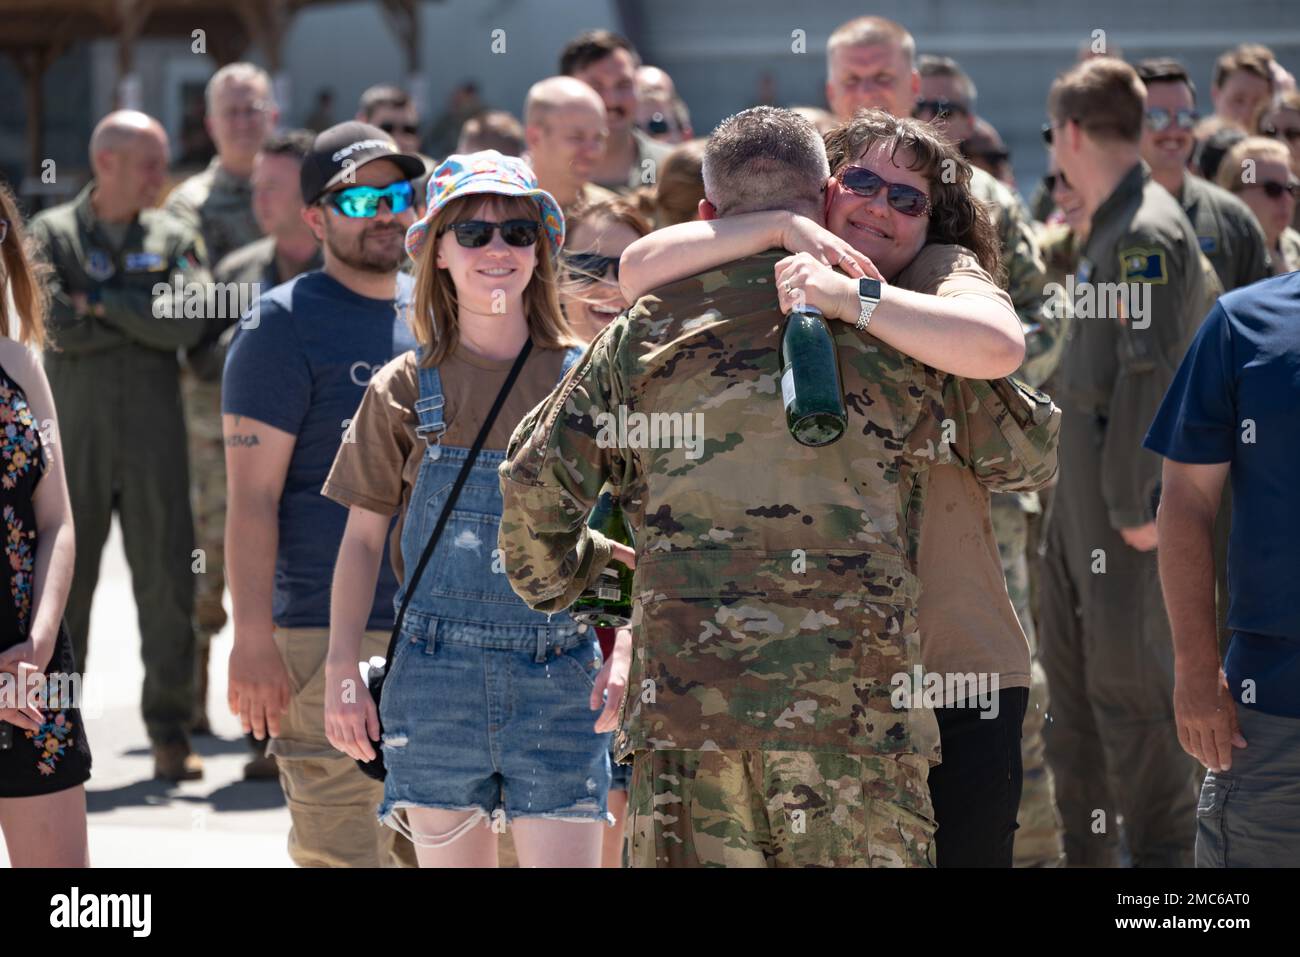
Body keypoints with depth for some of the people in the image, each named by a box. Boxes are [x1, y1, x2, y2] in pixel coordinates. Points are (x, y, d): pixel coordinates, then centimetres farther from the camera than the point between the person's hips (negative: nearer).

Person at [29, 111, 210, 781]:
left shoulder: (175, 239, 8)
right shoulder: (52, 235, 3)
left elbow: (187, 320, -9)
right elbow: (51, 320, -13)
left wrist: (102, 304, -10)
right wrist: (140, 319, -7)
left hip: (154, 441, 1)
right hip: (73, 435, -1)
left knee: (167, 583, -1)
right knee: (62, 582, 3)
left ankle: (170, 732, 6)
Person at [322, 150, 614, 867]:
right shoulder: (404, 390, 5)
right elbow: (362, 538, 10)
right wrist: (341, 673, 3)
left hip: (560, 674, -1)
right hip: (437, 673, 1)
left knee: (563, 859, -6)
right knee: (450, 859, 5)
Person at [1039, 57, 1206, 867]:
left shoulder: (1148, 233, -17)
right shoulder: (1112, 227, 13)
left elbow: (1152, 372, -22)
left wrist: (1133, 501, -21)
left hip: (1130, 500, -10)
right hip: (1083, 495, 10)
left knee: (1129, 680, -4)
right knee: (1073, 673, 16)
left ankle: (1163, 850, 3)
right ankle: (1084, 847, 25)